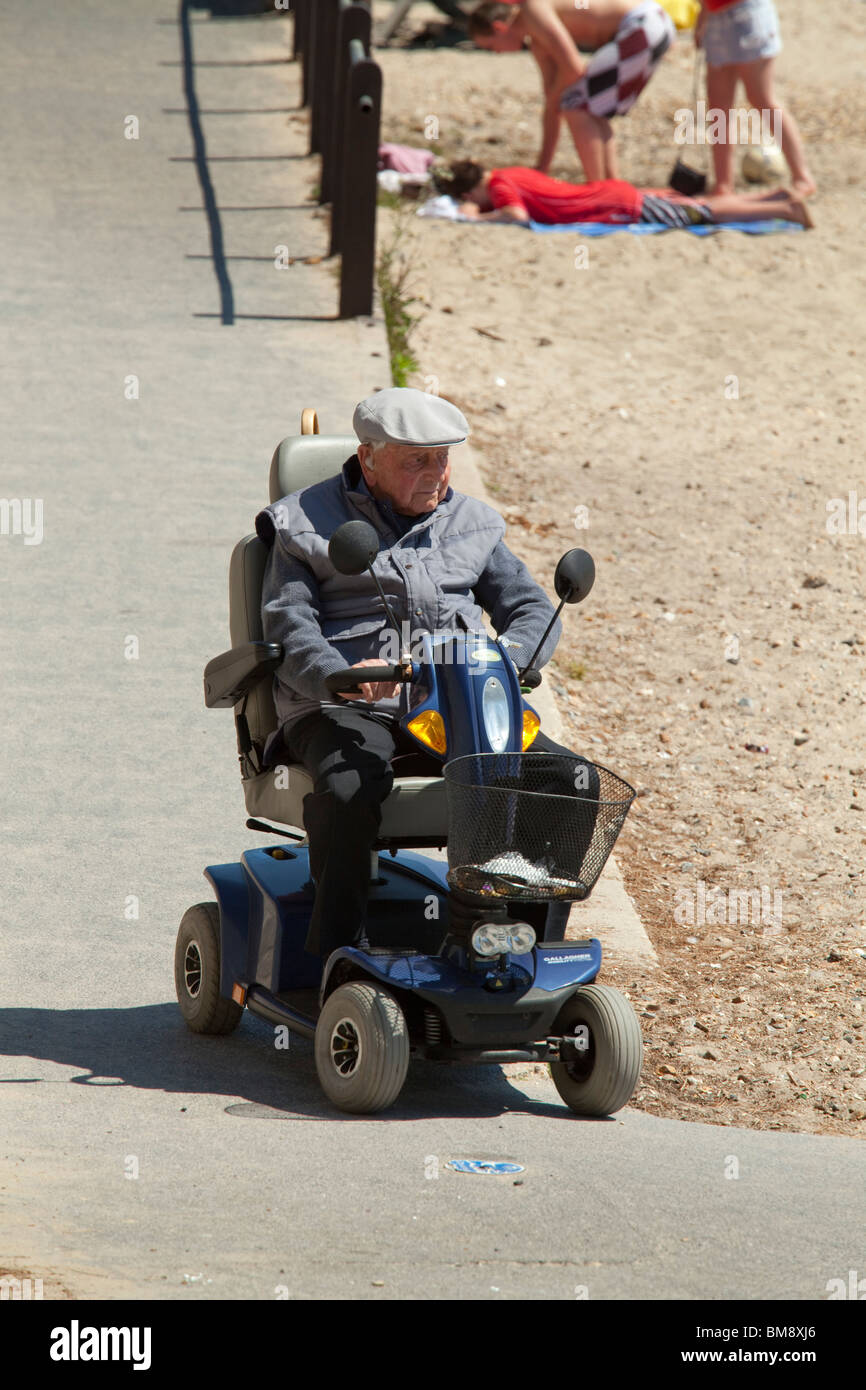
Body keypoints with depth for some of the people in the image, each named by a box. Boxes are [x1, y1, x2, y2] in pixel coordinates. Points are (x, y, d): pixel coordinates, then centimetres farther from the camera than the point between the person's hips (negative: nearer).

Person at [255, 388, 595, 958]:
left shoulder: (471, 523, 22)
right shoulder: (306, 523, 9)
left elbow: (532, 609, 16)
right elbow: (289, 628, -3)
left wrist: (505, 660, -10)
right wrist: (340, 676, -26)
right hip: (343, 711, -4)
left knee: (572, 781, -19)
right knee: (350, 791, -39)